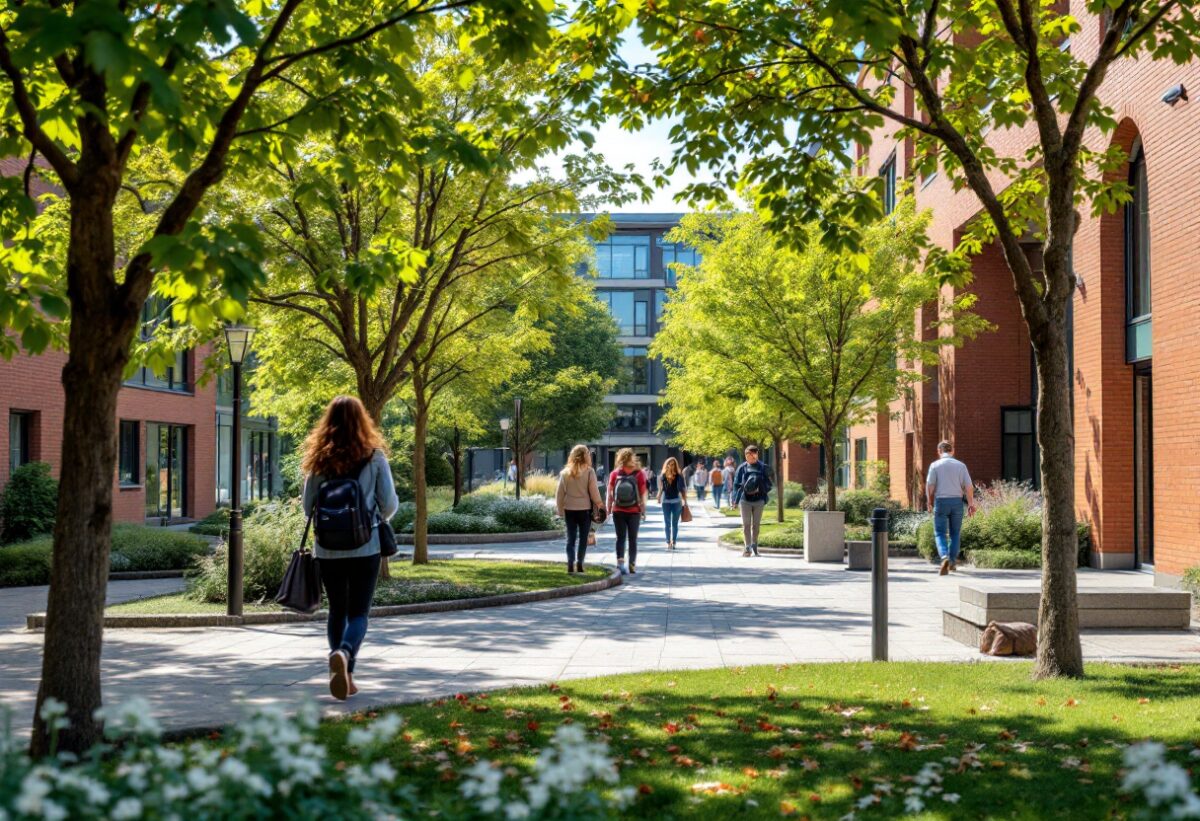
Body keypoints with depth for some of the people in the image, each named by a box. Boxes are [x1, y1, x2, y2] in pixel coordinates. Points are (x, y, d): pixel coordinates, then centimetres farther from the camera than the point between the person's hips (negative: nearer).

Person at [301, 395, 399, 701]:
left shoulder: (319, 459, 0)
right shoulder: (374, 457, -4)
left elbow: (308, 506, 3)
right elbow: (390, 504, -3)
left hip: (328, 548, 2)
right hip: (365, 547, -2)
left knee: (337, 611, 16)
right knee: (358, 613, 3)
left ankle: (345, 677, 15)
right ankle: (344, 653, -26)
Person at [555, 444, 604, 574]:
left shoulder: (565, 472, 2)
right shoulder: (589, 472, -8)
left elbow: (559, 493, 5)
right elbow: (594, 491, -7)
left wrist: (560, 509, 13)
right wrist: (599, 504, 4)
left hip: (569, 509, 2)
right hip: (585, 509, -2)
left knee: (570, 538, 8)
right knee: (583, 538, 7)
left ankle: (570, 563, -5)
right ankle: (579, 563, 1)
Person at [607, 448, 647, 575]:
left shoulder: (614, 474, -3)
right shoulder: (639, 474, -6)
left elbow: (609, 493, -2)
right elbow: (643, 494, -6)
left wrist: (608, 509, 4)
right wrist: (643, 509, 2)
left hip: (618, 511, 1)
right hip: (634, 511, -1)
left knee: (620, 538, 4)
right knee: (633, 539, 9)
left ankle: (620, 561, -13)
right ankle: (632, 564, 10)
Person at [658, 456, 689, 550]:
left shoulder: (679, 476, -4)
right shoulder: (663, 476, 1)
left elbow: (683, 489, -2)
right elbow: (661, 488, 7)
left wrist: (685, 501, -4)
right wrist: (659, 498, -3)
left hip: (676, 501, -2)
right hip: (666, 501, 2)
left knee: (675, 523, 5)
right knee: (667, 523, 5)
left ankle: (673, 542, 10)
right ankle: (668, 542, 10)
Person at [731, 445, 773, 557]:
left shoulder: (763, 468, 3)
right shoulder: (742, 468, 3)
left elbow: (768, 483, 5)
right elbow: (736, 484, 4)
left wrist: (760, 489, -13)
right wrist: (736, 499, -2)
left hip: (759, 500, 0)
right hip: (745, 500, 0)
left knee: (756, 524, 7)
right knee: (746, 524, -2)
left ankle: (754, 545, 20)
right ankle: (748, 548, 0)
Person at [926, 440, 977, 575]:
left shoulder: (935, 465, -1)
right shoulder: (961, 465, 4)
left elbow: (929, 486, -6)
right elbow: (969, 487, -1)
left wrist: (930, 503, 8)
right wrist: (971, 504, 5)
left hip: (941, 502, -2)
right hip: (957, 501, 2)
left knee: (940, 533, 3)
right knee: (955, 533, 17)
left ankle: (945, 557, -21)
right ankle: (952, 562, 20)